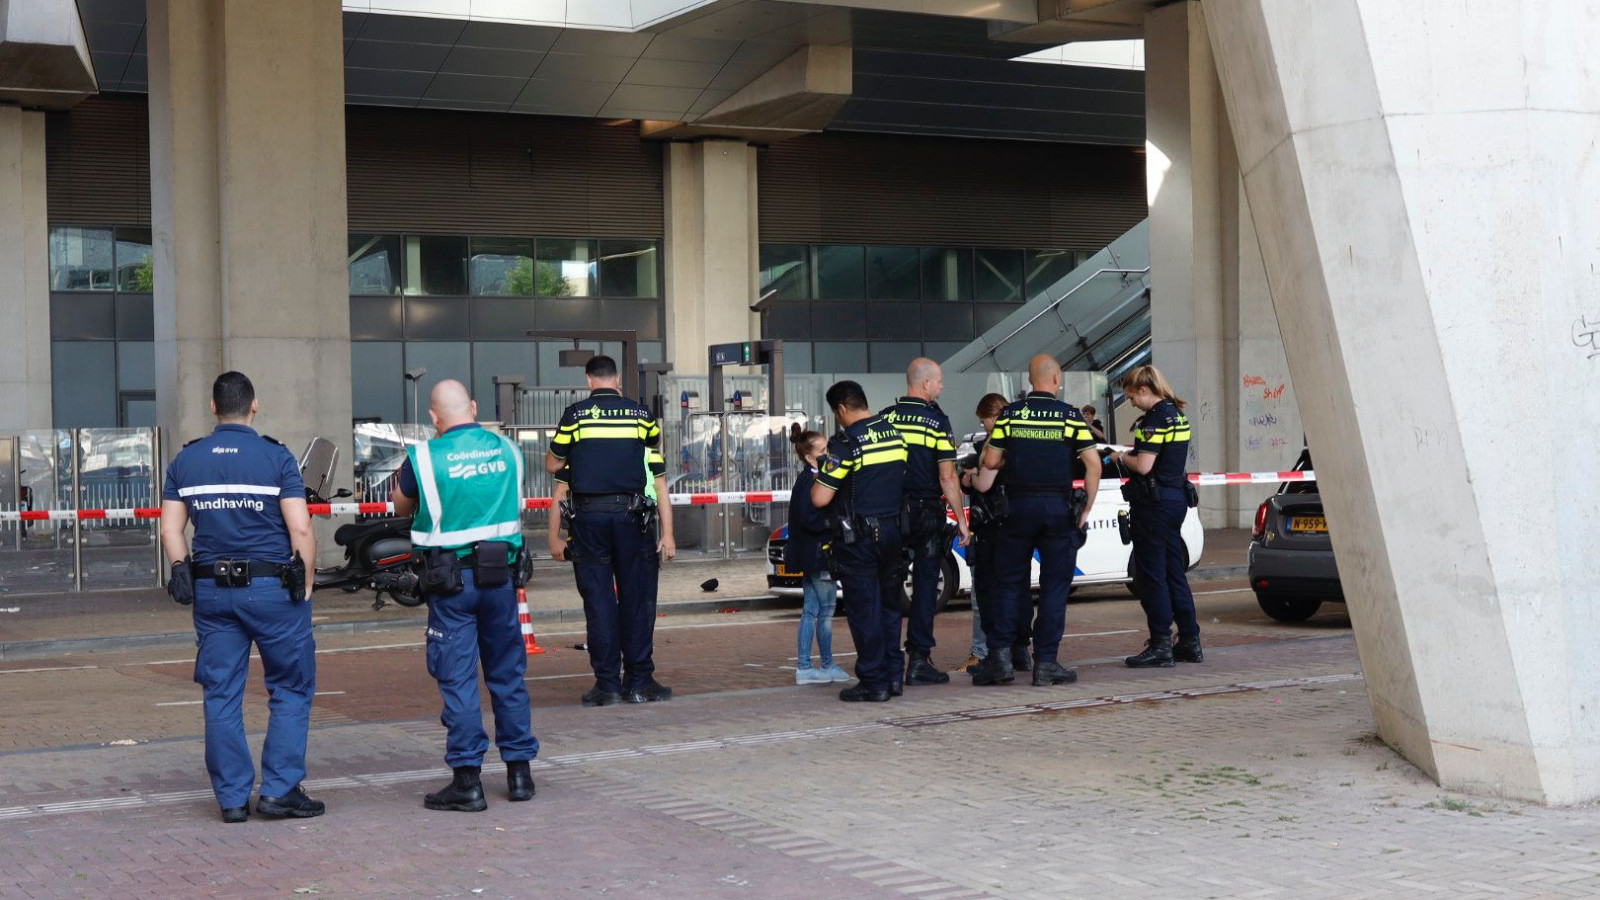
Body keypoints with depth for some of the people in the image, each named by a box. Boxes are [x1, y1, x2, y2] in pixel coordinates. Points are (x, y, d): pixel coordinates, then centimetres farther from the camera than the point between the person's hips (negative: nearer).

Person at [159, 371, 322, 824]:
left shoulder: (186, 460, 6)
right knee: (291, 689, 7)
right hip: (272, 588, -4)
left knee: (221, 695, 8)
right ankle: (280, 790, 2)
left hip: (212, 591, 4)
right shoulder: (276, 456, -6)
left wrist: (185, 572, 13)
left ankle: (232, 798, 11)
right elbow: (300, 529, -10)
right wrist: (306, 582, 0)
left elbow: (170, 528, 5)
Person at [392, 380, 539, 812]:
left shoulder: (424, 457, -10)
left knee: (458, 679, 1)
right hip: (501, 574, 4)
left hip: (451, 580, -4)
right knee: (508, 674, 12)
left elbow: (402, 507, 7)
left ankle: (467, 780, 1)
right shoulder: (507, 450, 2)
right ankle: (519, 770, 18)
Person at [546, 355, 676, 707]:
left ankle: (607, 685, 5)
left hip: (588, 516, 0)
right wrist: (667, 533, 5)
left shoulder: (574, 415, 1)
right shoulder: (641, 416, 4)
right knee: (637, 599, 7)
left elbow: (553, 465, 10)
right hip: (632, 516, 0)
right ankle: (639, 683, 9)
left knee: (598, 600, 4)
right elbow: (659, 480, 4)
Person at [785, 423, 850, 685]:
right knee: (826, 611, 0)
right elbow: (809, 519, -23)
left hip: (809, 556, 10)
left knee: (811, 611, 10)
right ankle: (827, 666, 8)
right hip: (818, 555, -10)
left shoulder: (807, 479, 14)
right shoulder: (811, 481, -16)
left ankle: (803, 668, 12)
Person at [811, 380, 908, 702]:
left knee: (863, 610, -1)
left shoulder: (846, 442, -14)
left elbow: (820, 498, -16)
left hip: (858, 539, -7)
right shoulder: (896, 434, 7)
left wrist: (818, 479, 5)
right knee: (889, 606, 14)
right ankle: (892, 676, 19)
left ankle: (873, 682, 1)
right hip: (893, 531, 7)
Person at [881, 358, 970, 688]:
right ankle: (918, 660, 1)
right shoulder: (936, 420, -8)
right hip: (927, 512, -4)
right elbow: (948, 478, -11)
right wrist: (961, 519, -5)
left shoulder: (884, 418, 4)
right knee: (925, 586, 3)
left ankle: (889, 661, 9)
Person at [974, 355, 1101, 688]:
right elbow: (1093, 463, -9)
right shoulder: (1070, 417, -3)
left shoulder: (1009, 415, 1)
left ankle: (1001, 655, 4)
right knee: (1054, 588, 5)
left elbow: (990, 461, 1)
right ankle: (1045, 662, 4)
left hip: (1017, 507, 1)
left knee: (1011, 583, 10)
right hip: (1059, 508, -1)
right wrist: (1086, 509, -1)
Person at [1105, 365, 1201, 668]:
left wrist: (1121, 457, -3)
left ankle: (1161, 645, -1)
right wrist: (1131, 454, 14)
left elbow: (1143, 466, -22)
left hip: (1154, 503, -10)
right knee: (1174, 573, 14)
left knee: (1152, 574, -3)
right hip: (1176, 498, 10)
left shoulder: (1156, 418, -17)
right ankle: (1189, 641, 17)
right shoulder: (1178, 415, 13)